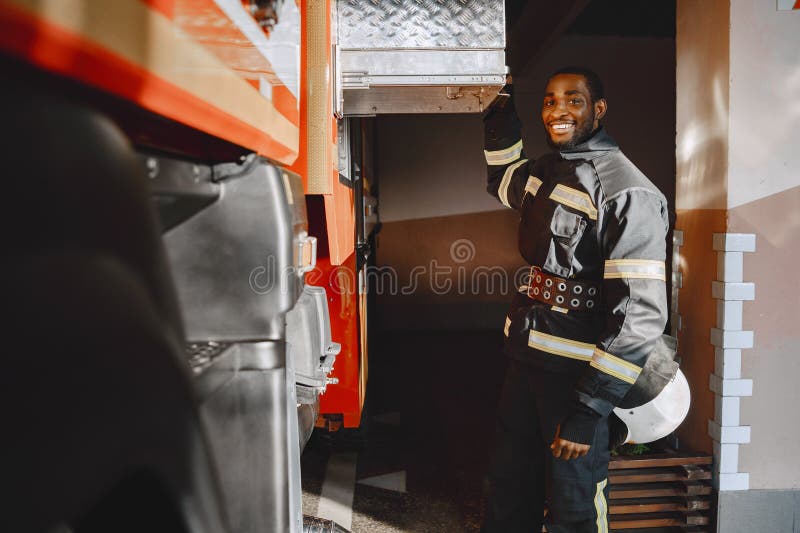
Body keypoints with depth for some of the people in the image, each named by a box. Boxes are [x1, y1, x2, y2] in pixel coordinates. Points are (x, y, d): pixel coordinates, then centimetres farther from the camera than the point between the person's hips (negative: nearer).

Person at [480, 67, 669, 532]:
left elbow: (641, 314, -21)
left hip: (577, 376, -7)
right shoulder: (543, 170, 8)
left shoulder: (626, 192, -16)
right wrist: (502, 115, 20)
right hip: (525, 359, 7)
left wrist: (588, 411, -21)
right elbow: (503, 181, 33)